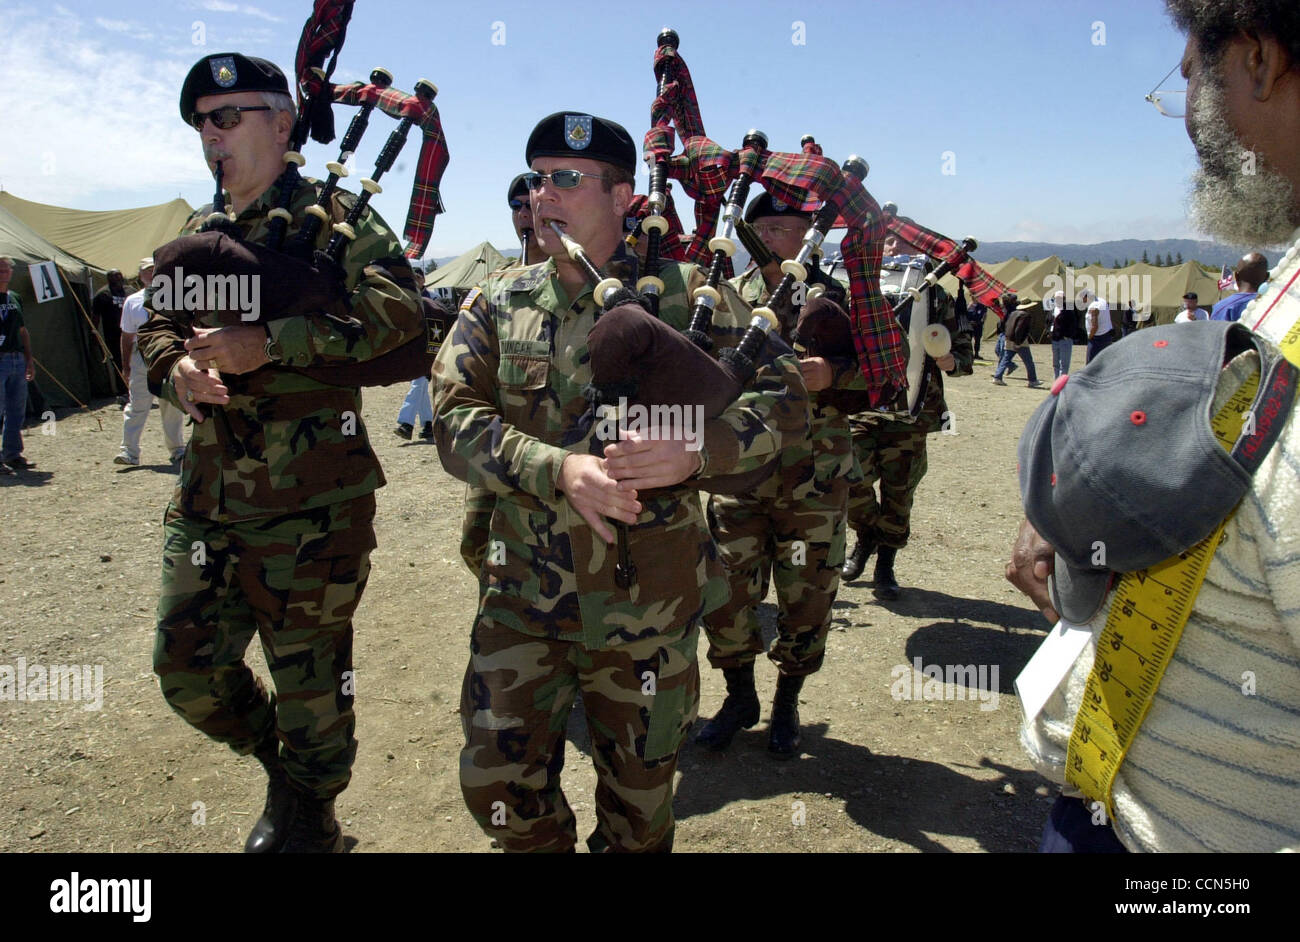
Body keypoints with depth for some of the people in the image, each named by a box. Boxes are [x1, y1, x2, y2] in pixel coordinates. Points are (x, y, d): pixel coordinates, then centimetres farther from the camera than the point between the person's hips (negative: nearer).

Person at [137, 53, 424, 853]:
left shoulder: (333, 215, -4)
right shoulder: (199, 234, 16)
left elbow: (399, 307, -20)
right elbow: (156, 325, 17)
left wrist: (268, 344, -25)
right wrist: (176, 368, -9)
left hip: (311, 499, -7)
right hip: (208, 493, 7)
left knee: (309, 678, 5)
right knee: (188, 669, 12)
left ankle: (311, 823, 30)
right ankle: (283, 767, 39)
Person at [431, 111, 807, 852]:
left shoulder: (685, 294, -4)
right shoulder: (498, 304, 4)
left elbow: (785, 399, -7)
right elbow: (456, 420, -7)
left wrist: (697, 451, -27)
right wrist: (559, 469, -24)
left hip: (650, 601, -1)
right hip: (525, 596, 2)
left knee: (640, 795, 15)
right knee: (499, 785, 7)